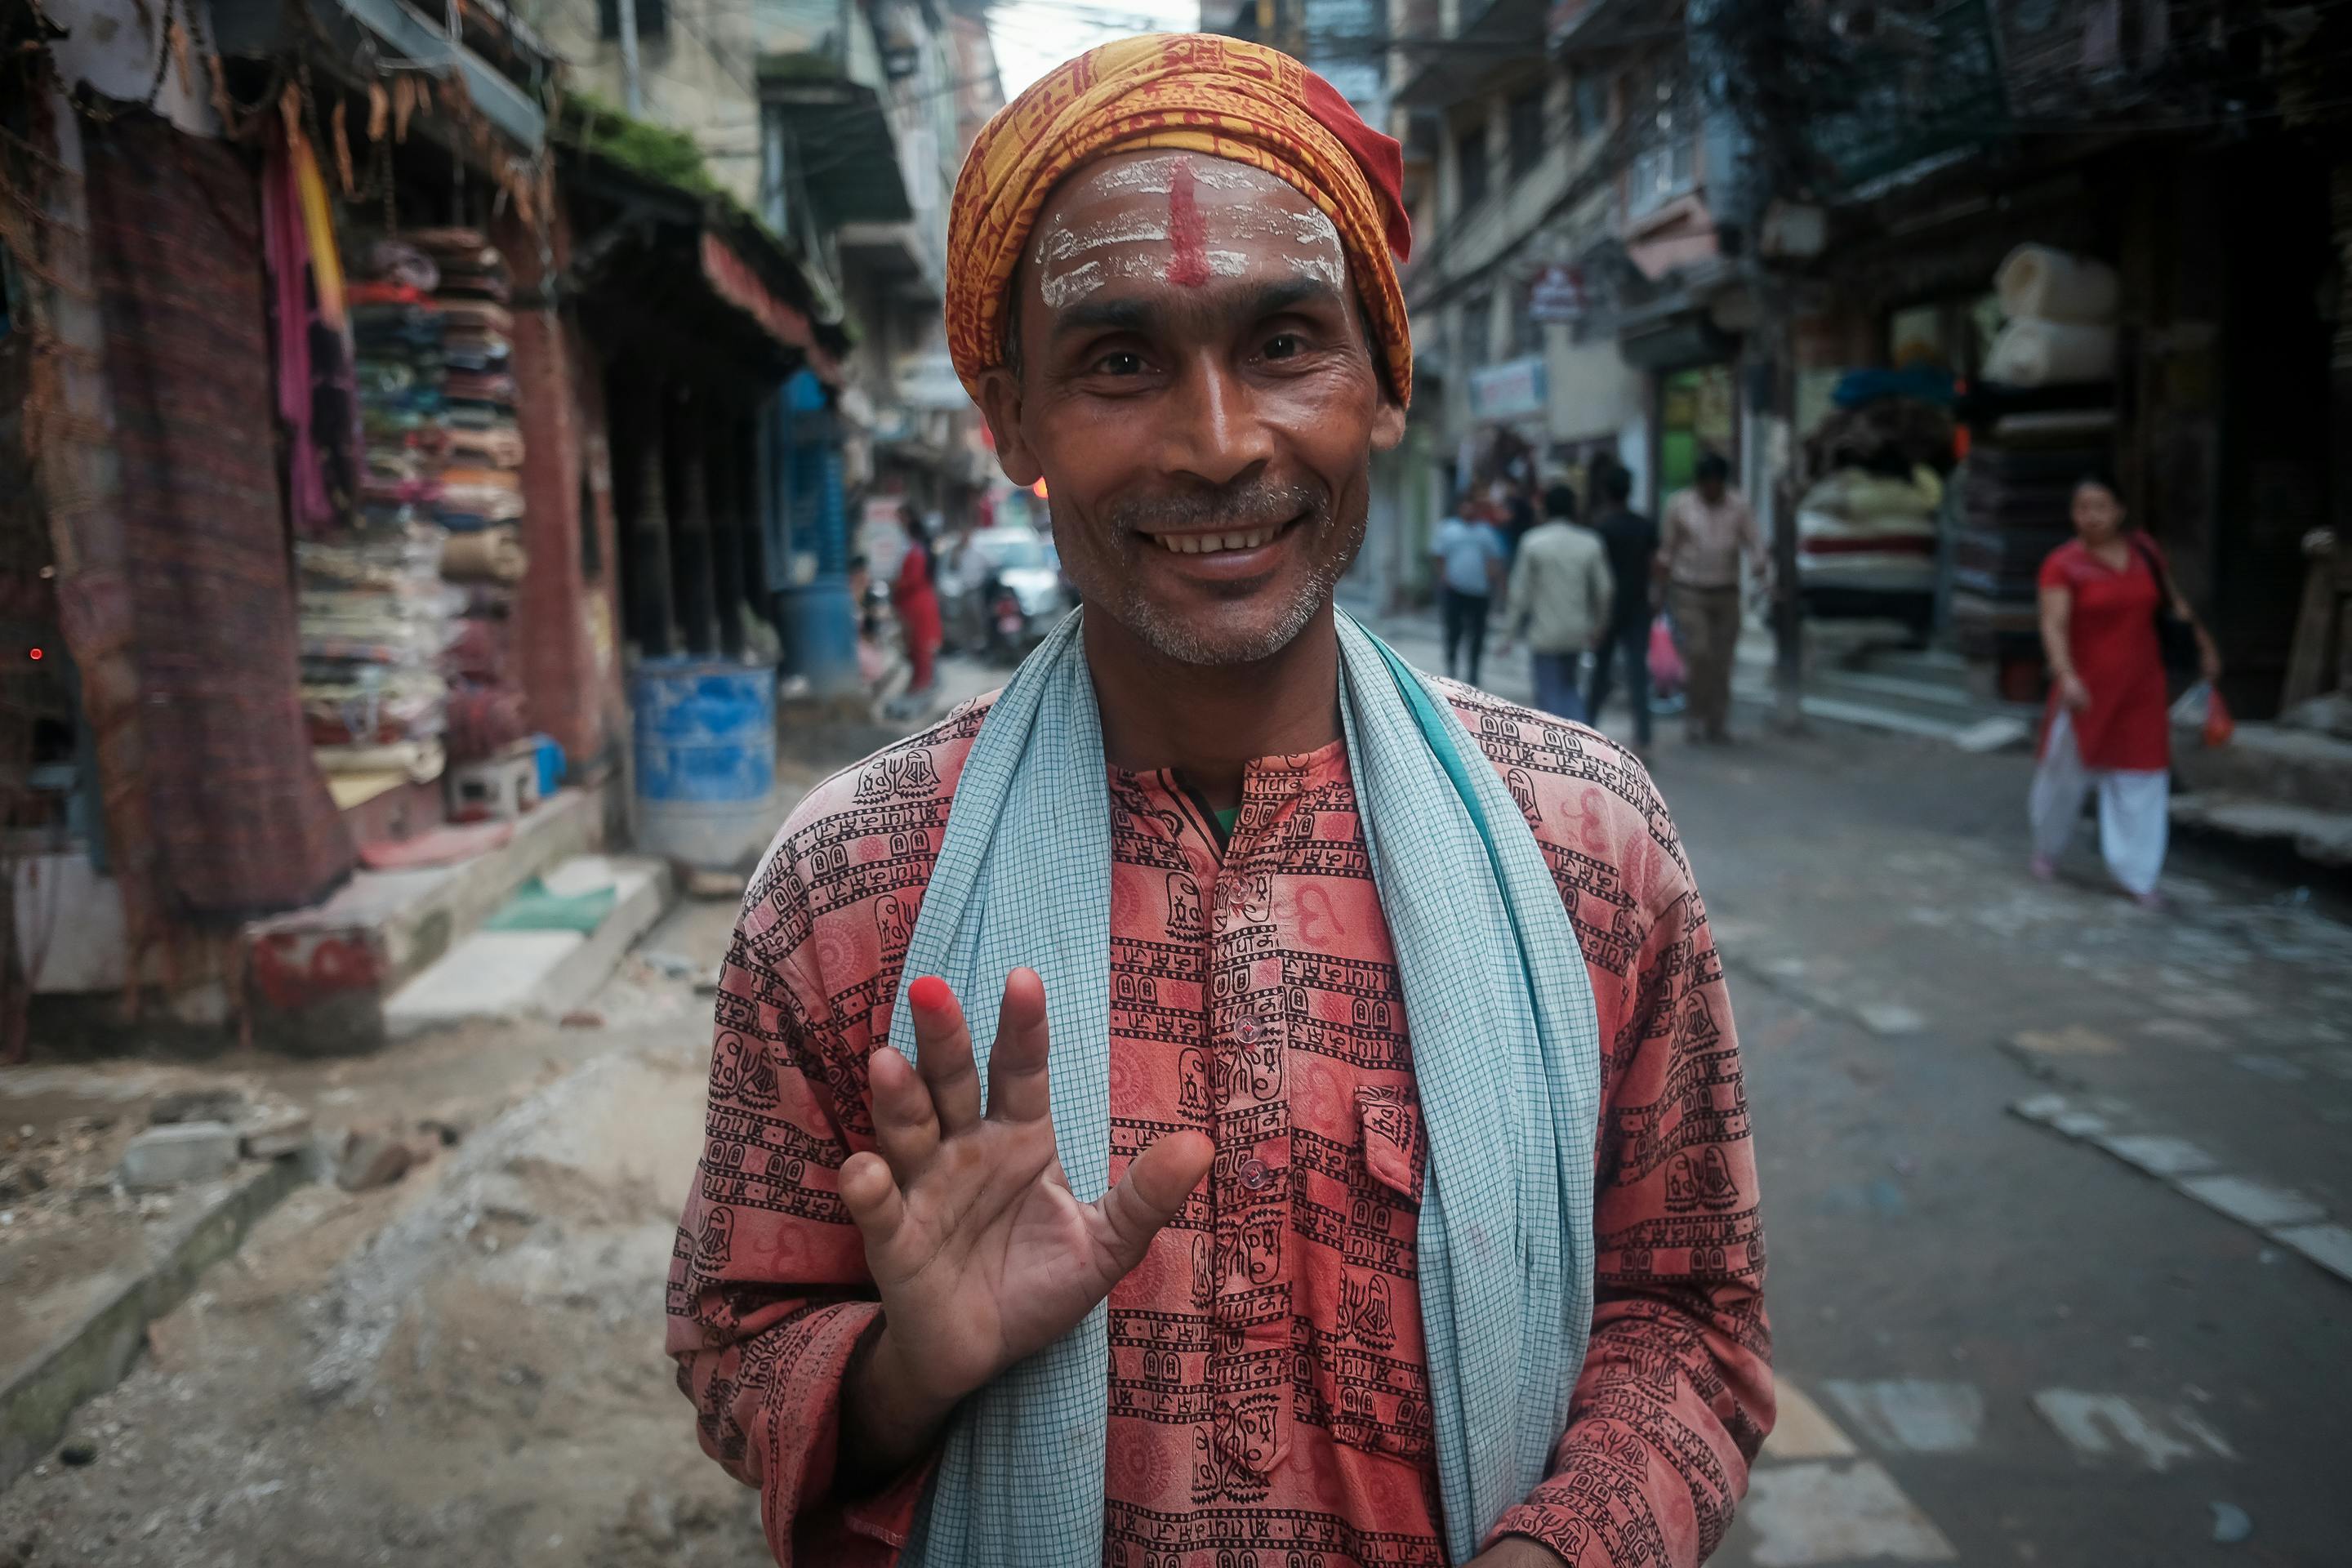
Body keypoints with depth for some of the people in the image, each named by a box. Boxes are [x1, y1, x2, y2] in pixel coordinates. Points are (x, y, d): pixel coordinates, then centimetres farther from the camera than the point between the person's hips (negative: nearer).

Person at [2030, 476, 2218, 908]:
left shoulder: (2143, 550, 4)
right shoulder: (2063, 564, -10)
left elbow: (2175, 600, 18)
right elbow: (2054, 625, -21)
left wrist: (2204, 644, 20)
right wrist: (2066, 676, -34)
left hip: (2142, 686, 4)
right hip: (2086, 687, -3)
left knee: (2141, 782, 2)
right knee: (2067, 771, 8)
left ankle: (2137, 876, 10)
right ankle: (2046, 848, 33)